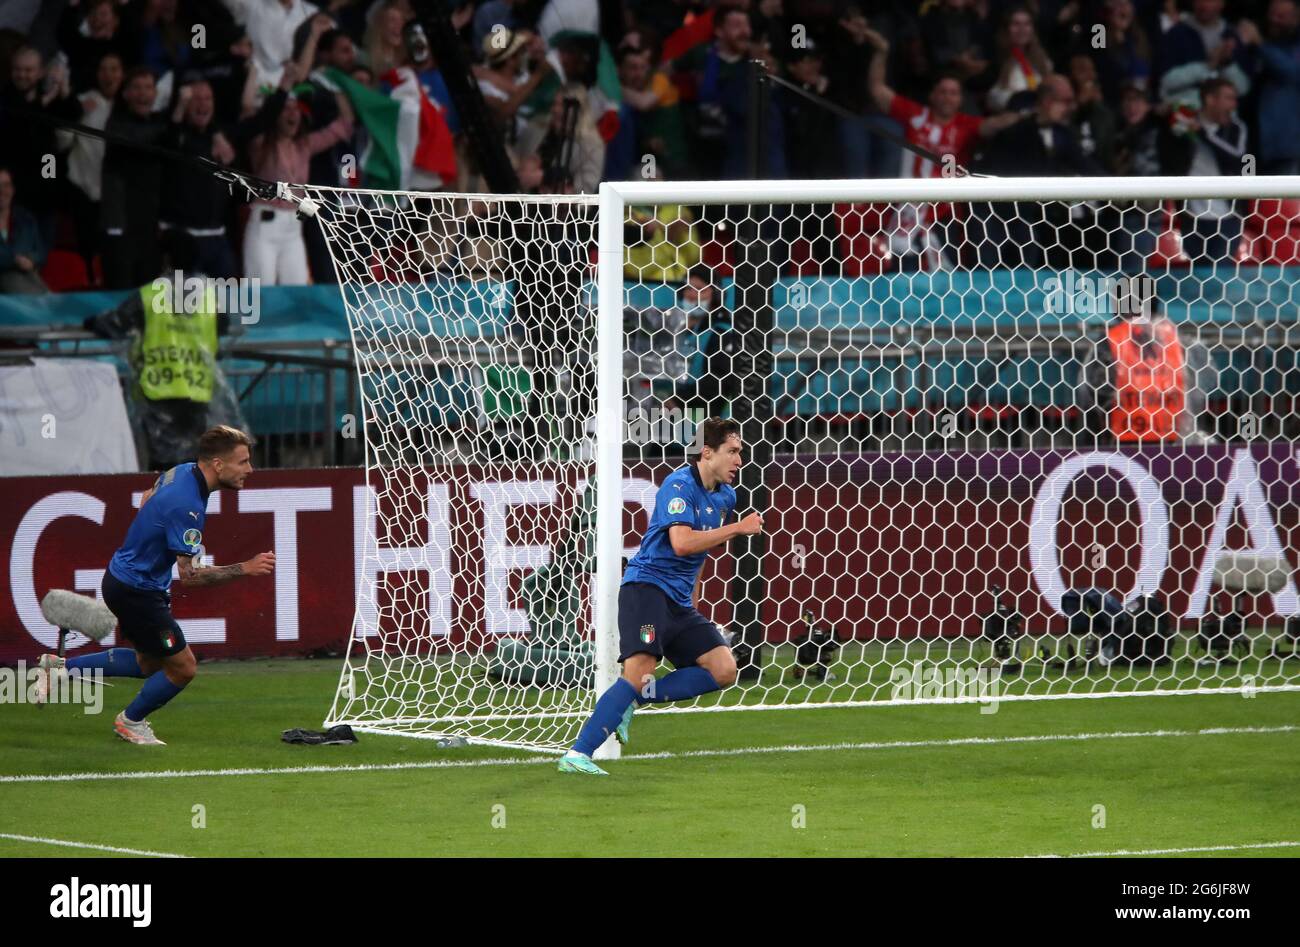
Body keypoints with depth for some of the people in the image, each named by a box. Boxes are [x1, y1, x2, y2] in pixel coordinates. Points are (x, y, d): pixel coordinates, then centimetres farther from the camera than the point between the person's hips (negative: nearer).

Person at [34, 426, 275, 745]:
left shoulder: (182, 471, -3)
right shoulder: (187, 506, -32)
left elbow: (148, 498, 18)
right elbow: (189, 574, -31)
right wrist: (245, 568, -30)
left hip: (124, 573, 10)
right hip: (135, 591, -10)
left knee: (149, 664, 23)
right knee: (182, 668, 1)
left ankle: (60, 667, 27)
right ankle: (131, 721, 25)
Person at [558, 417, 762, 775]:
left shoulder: (725, 496, 14)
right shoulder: (679, 485, -12)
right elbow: (681, 543, -27)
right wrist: (737, 529, -21)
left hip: (680, 600, 8)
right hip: (646, 587, -8)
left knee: (724, 670, -5)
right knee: (639, 671, -24)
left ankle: (632, 698, -2)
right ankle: (577, 754, -26)